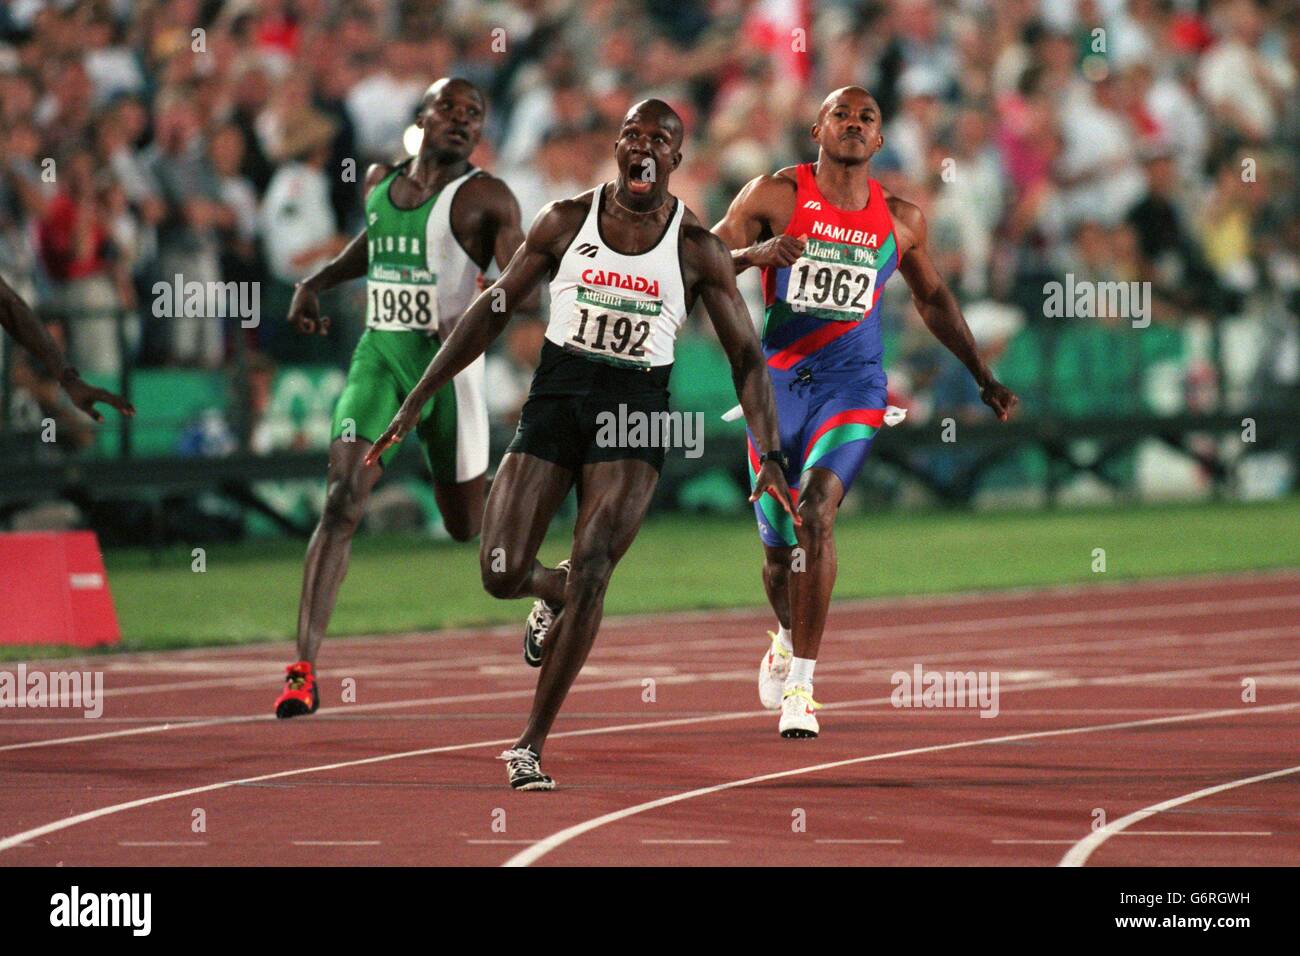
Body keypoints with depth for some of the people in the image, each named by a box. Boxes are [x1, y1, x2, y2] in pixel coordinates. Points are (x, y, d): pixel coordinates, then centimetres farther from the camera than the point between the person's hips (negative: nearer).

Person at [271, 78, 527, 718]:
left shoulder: (485, 198, -6)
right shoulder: (379, 183, 9)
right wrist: (315, 284, 17)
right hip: (379, 356, 3)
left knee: (467, 526, 9)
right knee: (342, 502, -15)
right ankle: (304, 669, -19)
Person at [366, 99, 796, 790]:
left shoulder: (697, 249, 0)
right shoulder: (567, 220, 3)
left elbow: (745, 356, 3)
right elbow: (494, 309, 8)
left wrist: (768, 456, -10)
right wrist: (416, 400, 4)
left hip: (634, 418, -2)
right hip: (555, 397, 2)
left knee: (589, 577, -16)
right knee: (501, 574, -8)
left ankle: (531, 745, -9)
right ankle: (555, 593, 32)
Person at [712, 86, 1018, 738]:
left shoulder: (900, 219, 6)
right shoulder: (776, 195, -3)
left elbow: (932, 298, 22)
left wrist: (983, 377, 23)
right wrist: (756, 252, -28)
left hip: (851, 383, 0)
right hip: (776, 382, 0)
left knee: (817, 513, -24)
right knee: (779, 549, 7)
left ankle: (800, 684, -20)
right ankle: (787, 636, 44)